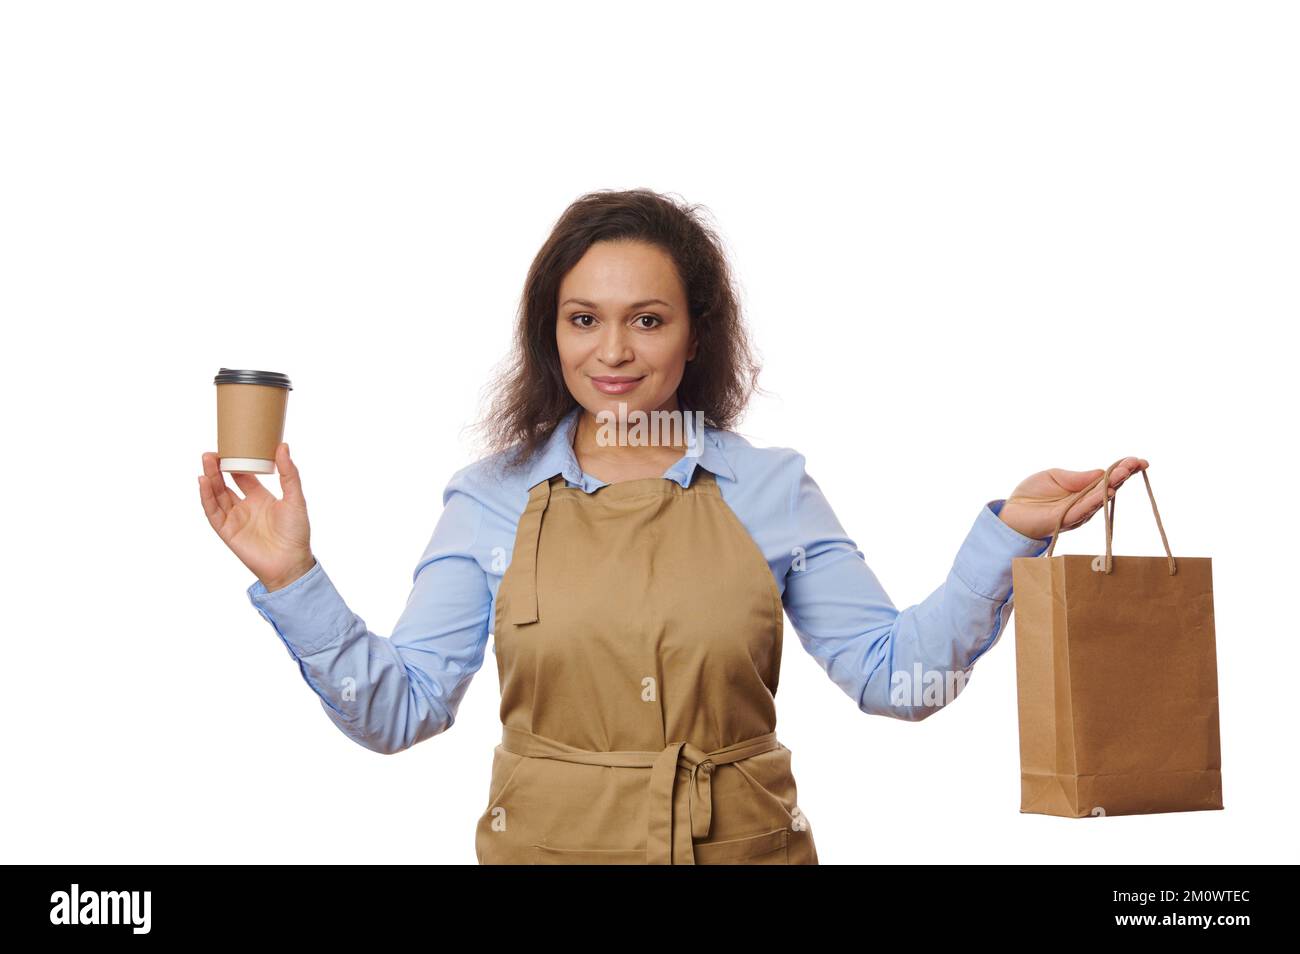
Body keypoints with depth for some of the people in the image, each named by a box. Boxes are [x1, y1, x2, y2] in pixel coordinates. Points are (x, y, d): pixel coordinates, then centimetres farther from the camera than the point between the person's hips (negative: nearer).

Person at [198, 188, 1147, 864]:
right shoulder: (492, 501, 0)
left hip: (741, 845, 0)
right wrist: (293, 578, -14)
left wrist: (1009, 534, -9)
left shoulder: (773, 491, 1)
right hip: (551, 843, 0)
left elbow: (901, 674, 0)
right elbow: (398, 708, -3)